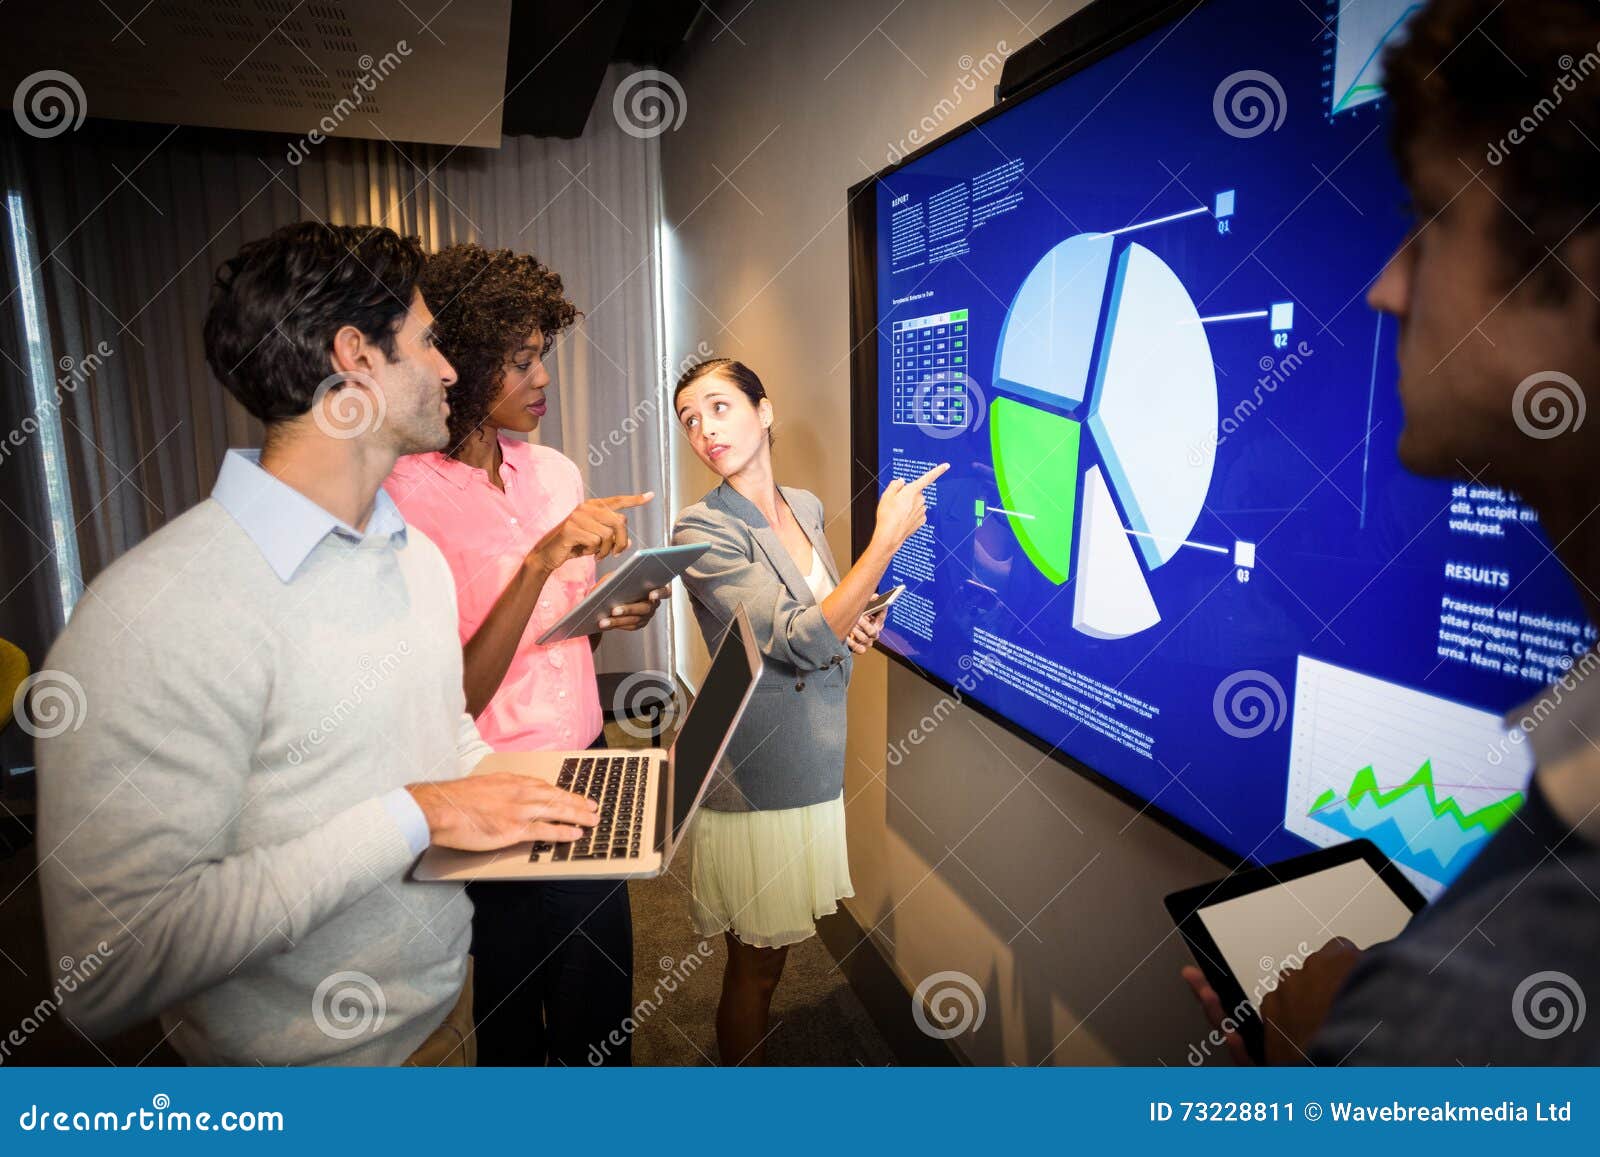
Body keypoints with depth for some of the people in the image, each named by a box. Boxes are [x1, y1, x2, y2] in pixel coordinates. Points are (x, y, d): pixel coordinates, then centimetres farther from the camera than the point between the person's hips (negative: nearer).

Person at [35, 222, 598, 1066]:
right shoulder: (155, 613, -26)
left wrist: (514, 790, -6)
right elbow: (109, 972, -28)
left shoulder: (419, 556, 2)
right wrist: (413, 815, -27)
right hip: (306, 1053, -7)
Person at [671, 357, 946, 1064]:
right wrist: (888, 538, -24)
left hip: (813, 763, 6)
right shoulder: (701, 530, -17)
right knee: (756, 966, 9)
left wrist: (847, 627, -2)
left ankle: (751, 1051, 43)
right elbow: (800, 641, -25)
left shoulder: (806, 507, 5)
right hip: (756, 780, -6)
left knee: (768, 952, 22)